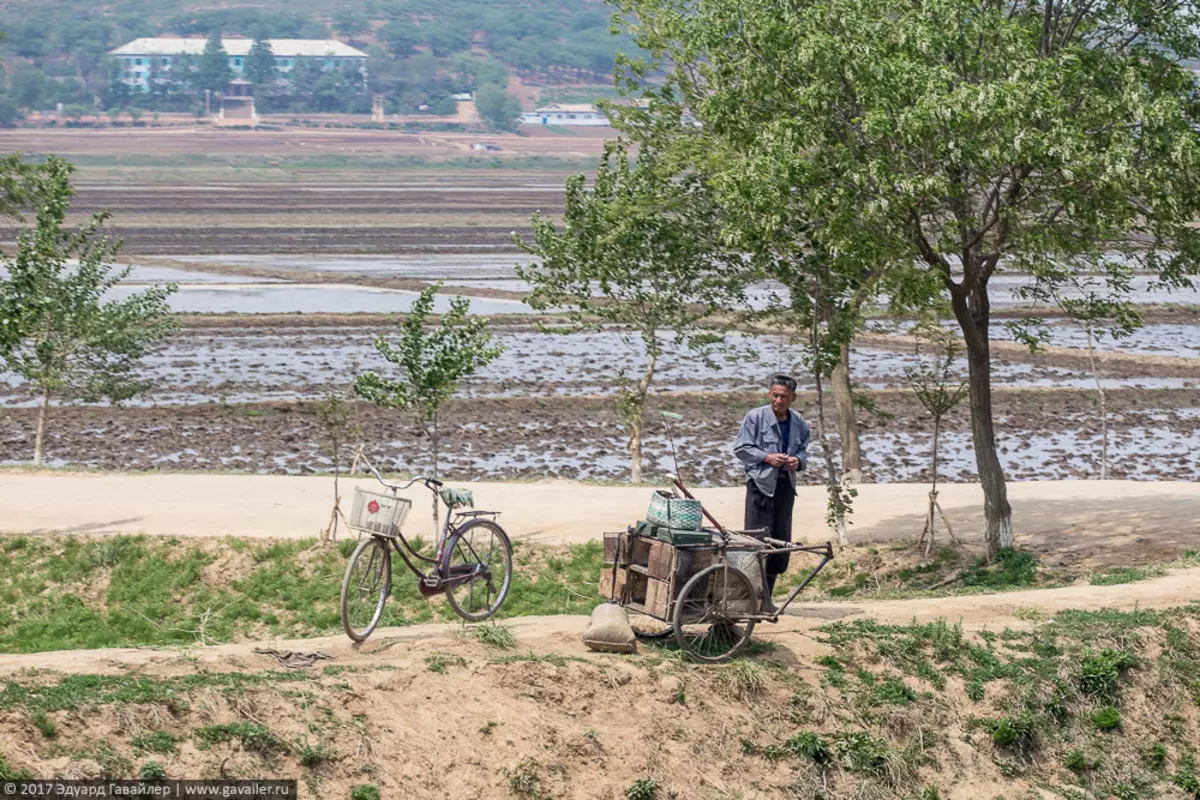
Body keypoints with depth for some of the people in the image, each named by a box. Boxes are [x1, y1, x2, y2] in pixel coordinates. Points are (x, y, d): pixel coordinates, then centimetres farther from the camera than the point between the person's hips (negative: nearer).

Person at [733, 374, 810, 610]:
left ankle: (767, 595, 17)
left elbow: (803, 449, 20)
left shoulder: (799, 423, 9)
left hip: (786, 484, 5)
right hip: (761, 483, -5)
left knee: (781, 541, 7)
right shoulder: (755, 417, -6)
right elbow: (741, 448, -5)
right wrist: (767, 458, -17)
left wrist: (798, 461, -3)